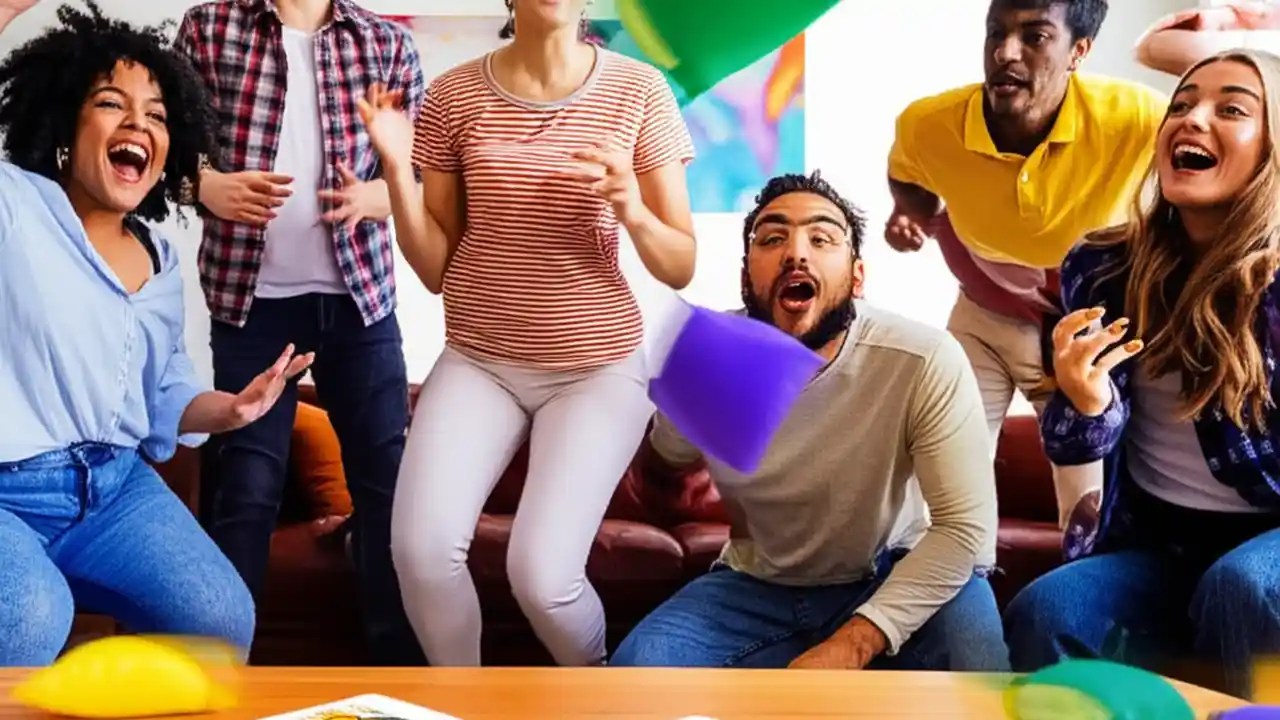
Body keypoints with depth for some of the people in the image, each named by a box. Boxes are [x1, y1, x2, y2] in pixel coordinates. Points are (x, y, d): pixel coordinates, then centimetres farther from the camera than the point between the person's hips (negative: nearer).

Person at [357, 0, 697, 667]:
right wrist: (396, 167, -11)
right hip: (476, 362, 2)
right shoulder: (453, 96, 0)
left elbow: (681, 268, -1)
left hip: (597, 368, -2)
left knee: (540, 574, -19)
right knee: (420, 548, -20)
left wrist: (633, 212, -20)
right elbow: (436, 269, 3)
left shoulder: (639, 91, -4)